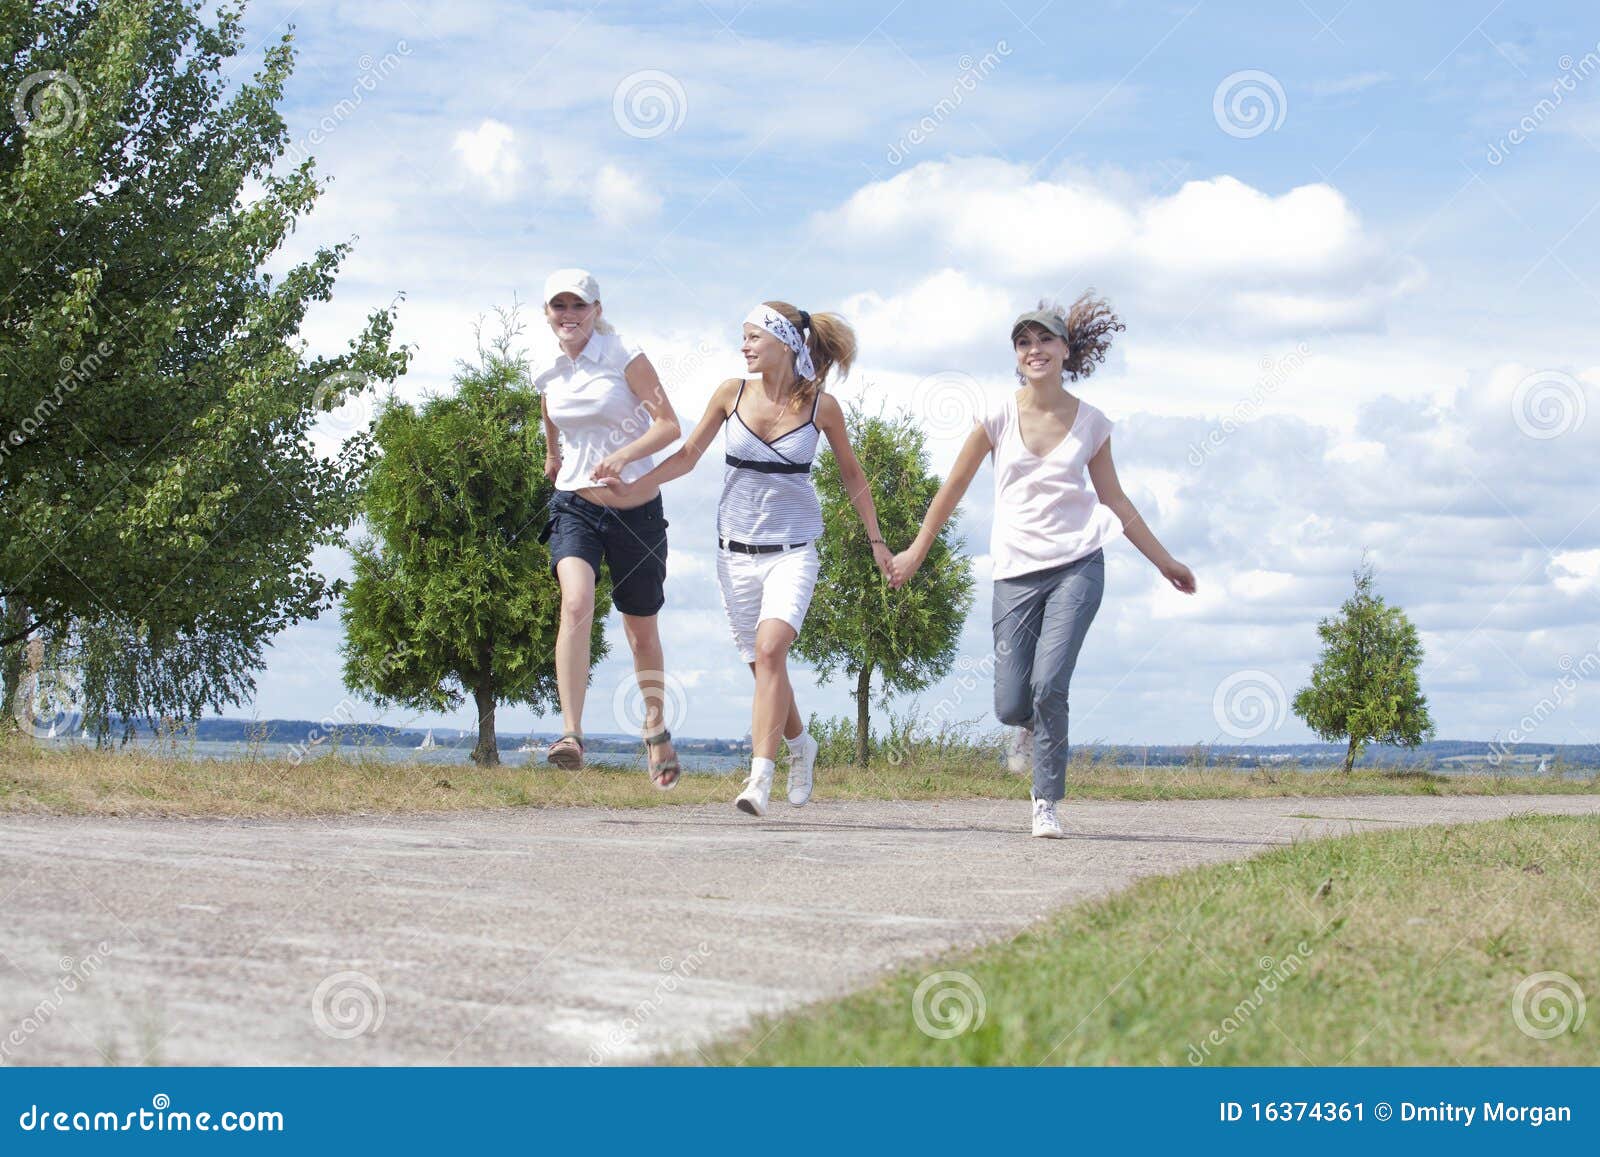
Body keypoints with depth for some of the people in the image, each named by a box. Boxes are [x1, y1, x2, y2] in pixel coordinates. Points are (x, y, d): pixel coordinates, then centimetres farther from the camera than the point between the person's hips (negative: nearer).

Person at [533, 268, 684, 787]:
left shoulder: (626, 358, -7)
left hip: (636, 510, -2)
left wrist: (623, 455, -25)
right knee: (576, 604, -26)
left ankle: (657, 730, 37)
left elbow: (669, 425, -12)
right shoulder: (549, 376, 8)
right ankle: (571, 735, -34)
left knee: (642, 631, 11)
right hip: (575, 505, 2)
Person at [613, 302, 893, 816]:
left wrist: (876, 539, 13)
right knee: (764, 664, 8)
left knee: (770, 649, -23)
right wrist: (630, 488, -1)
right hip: (735, 548, 3)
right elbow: (688, 455, 9)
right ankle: (800, 745, 36)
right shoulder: (732, 393, 0)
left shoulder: (821, 406, -4)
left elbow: (850, 473, 10)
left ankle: (760, 776, -27)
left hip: (791, 551, -3)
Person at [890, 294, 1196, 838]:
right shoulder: (1000, 416, 1)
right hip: (1017, 570, 1)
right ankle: (1031, 727, 36)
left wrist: (1164, 560, 18)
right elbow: (953, 487, 10)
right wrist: (917, 551, 14)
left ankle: (1047, 802, -3)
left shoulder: (1091, 422, 4)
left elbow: (1113, 499, 16)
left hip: (1077, 564, 0)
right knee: (1011, 703, -3)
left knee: (1049, 684, -17)